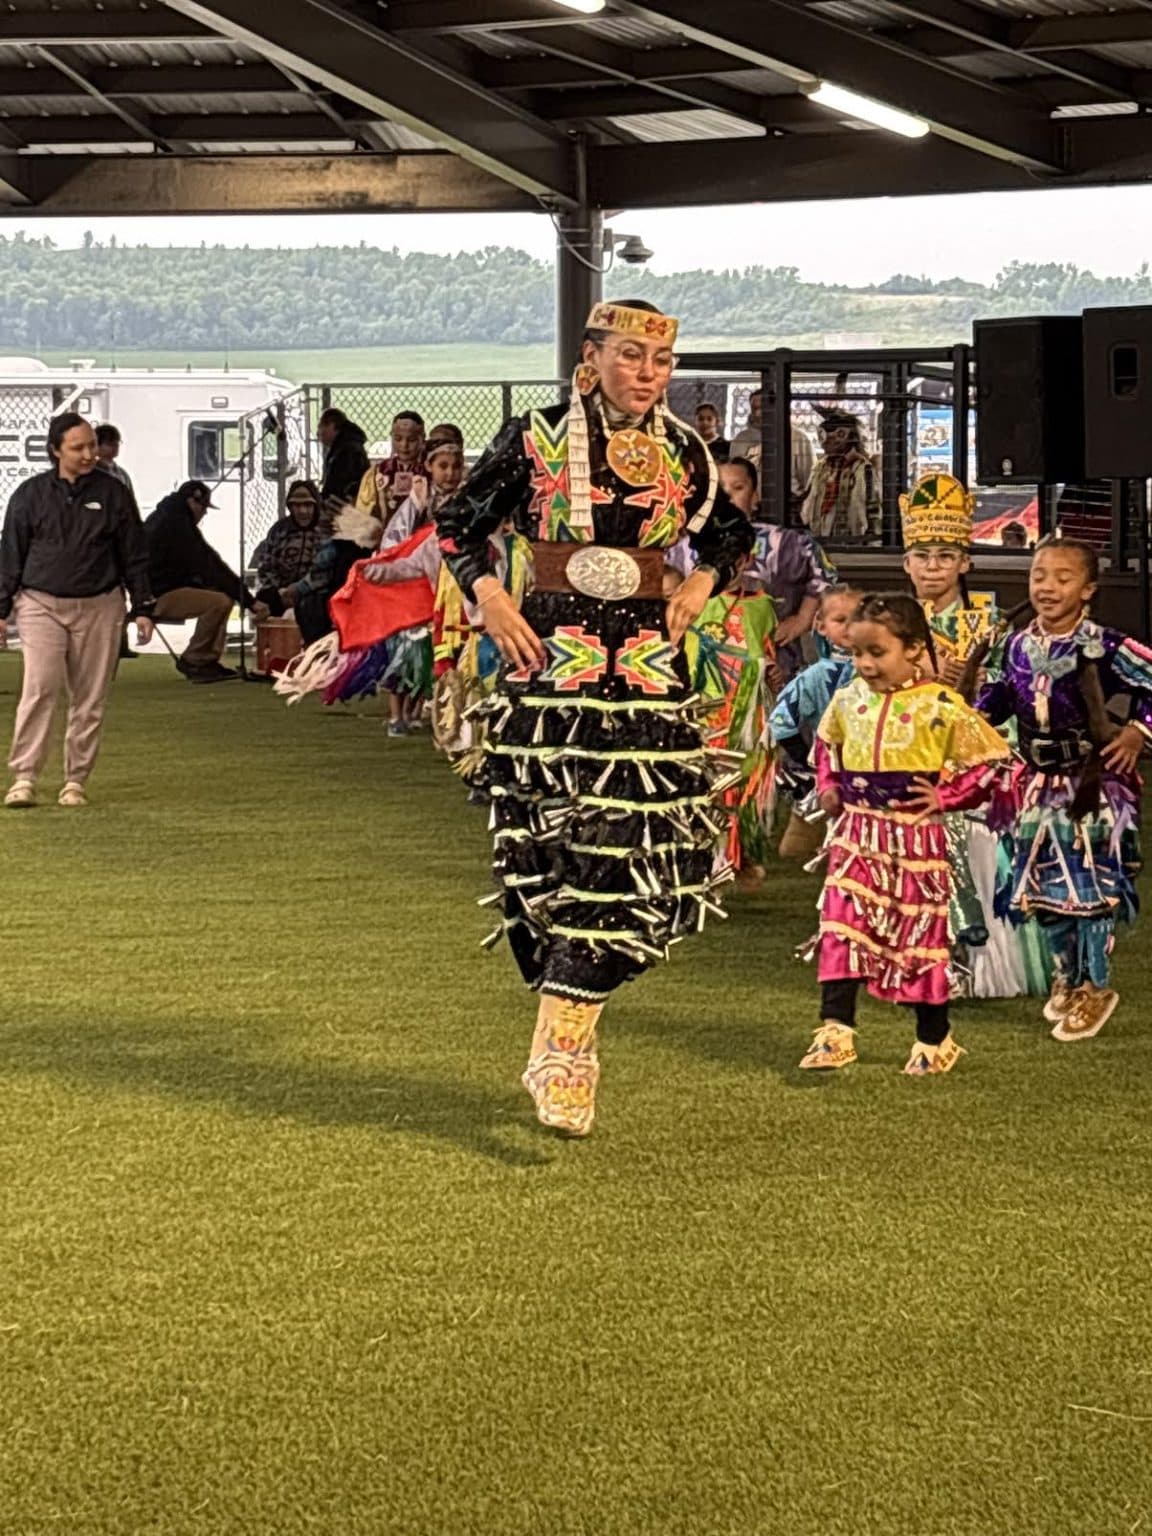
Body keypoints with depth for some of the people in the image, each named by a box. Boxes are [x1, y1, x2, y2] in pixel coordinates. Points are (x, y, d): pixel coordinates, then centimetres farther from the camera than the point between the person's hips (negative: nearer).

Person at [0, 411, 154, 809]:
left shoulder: (113, 493, 5)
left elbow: (134, 556, 10)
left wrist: (142, 607, 5)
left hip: (99, 608, 1)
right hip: (41, 606, -1)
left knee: (90, 700, 2)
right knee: (39, 690, -15)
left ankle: (76, 781, 10)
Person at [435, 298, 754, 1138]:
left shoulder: (682, 451, 7)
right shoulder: (537, 440, -2)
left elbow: (731, 533, 25)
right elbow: (458, 524, 8)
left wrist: (701, 587, 8)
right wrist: (488, 596, -6)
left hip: (648, 666, 3)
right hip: (552, 662, -3)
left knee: (637, 854, -5)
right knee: (556, 847, -5)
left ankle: (565, 1037, 3)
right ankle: (565, 1044, 8)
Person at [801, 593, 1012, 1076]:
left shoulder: (940, 707, -11)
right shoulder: (848, 701, 5)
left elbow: (994, 761, -7)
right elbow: (826, 742, 28)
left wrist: (945, 796, -12)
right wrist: (827, 786, 12)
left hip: (914, 838, -4)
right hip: (855, 835, 4)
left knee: (919, 936, 6)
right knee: (842, 931, -7)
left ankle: (934, 1040, 20)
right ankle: (836, 1031, -6)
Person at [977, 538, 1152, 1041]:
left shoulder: (1103, 649, -16)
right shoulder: (1018, 646, 1)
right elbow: (1002, 693, 17)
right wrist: (978, 716, -1)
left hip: (1092, 786, -5)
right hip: (1039, 784, 5)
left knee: (1090, 883, -1)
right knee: (1043, 883, 12)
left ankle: (1096, 986, 13)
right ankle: (1067, 974, 32)